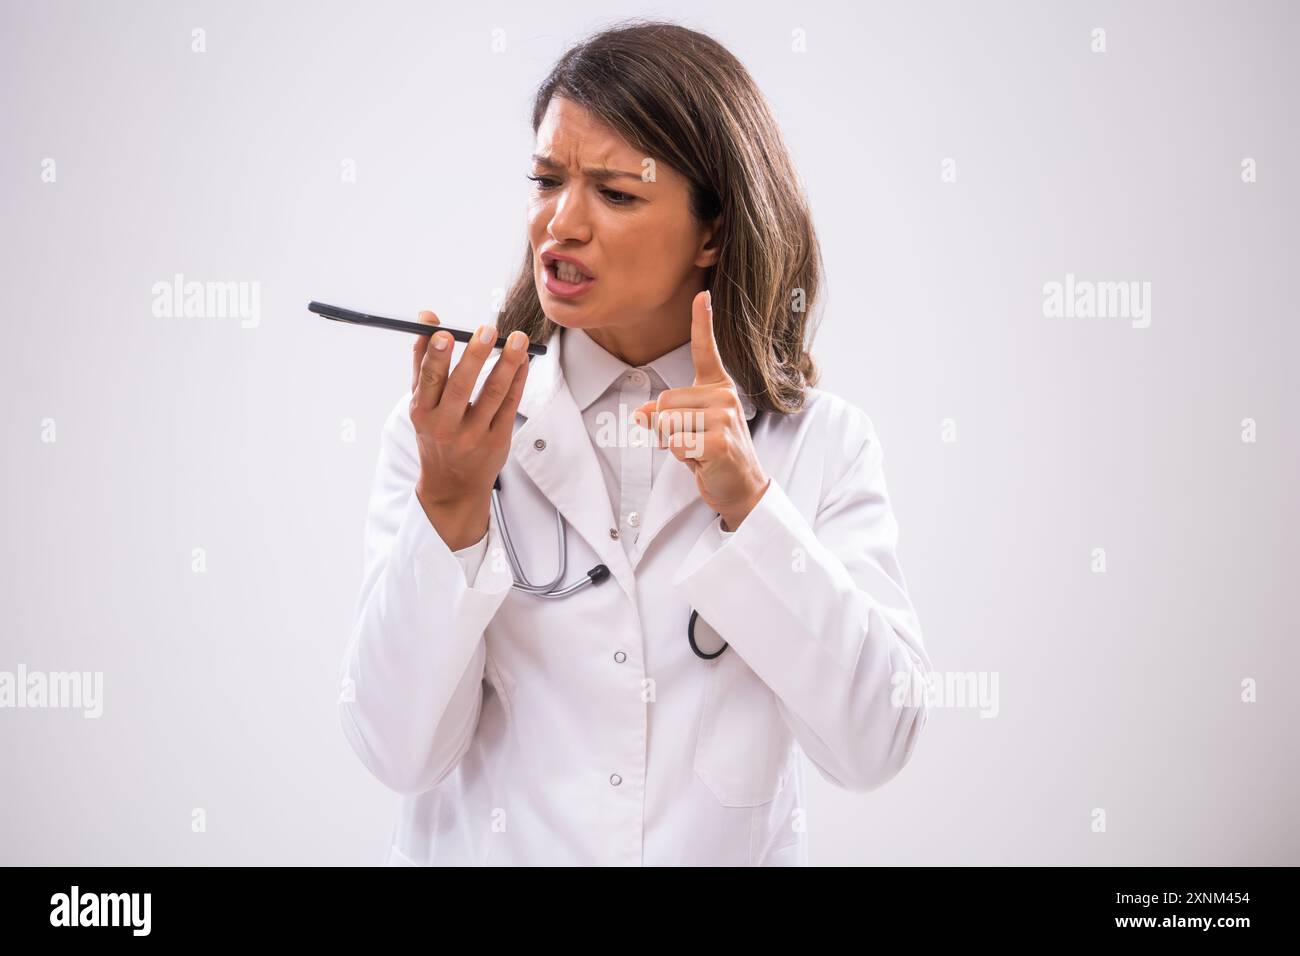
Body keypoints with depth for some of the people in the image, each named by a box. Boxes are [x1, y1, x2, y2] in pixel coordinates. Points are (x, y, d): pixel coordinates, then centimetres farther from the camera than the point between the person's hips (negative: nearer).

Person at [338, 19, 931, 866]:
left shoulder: (822, 443, 0)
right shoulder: (446, 422, -1)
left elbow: (874, 745, -9)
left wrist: (747, 503, -16)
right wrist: (449, 504, -18)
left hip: (727, 850, 0)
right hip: (491, 845, 0)